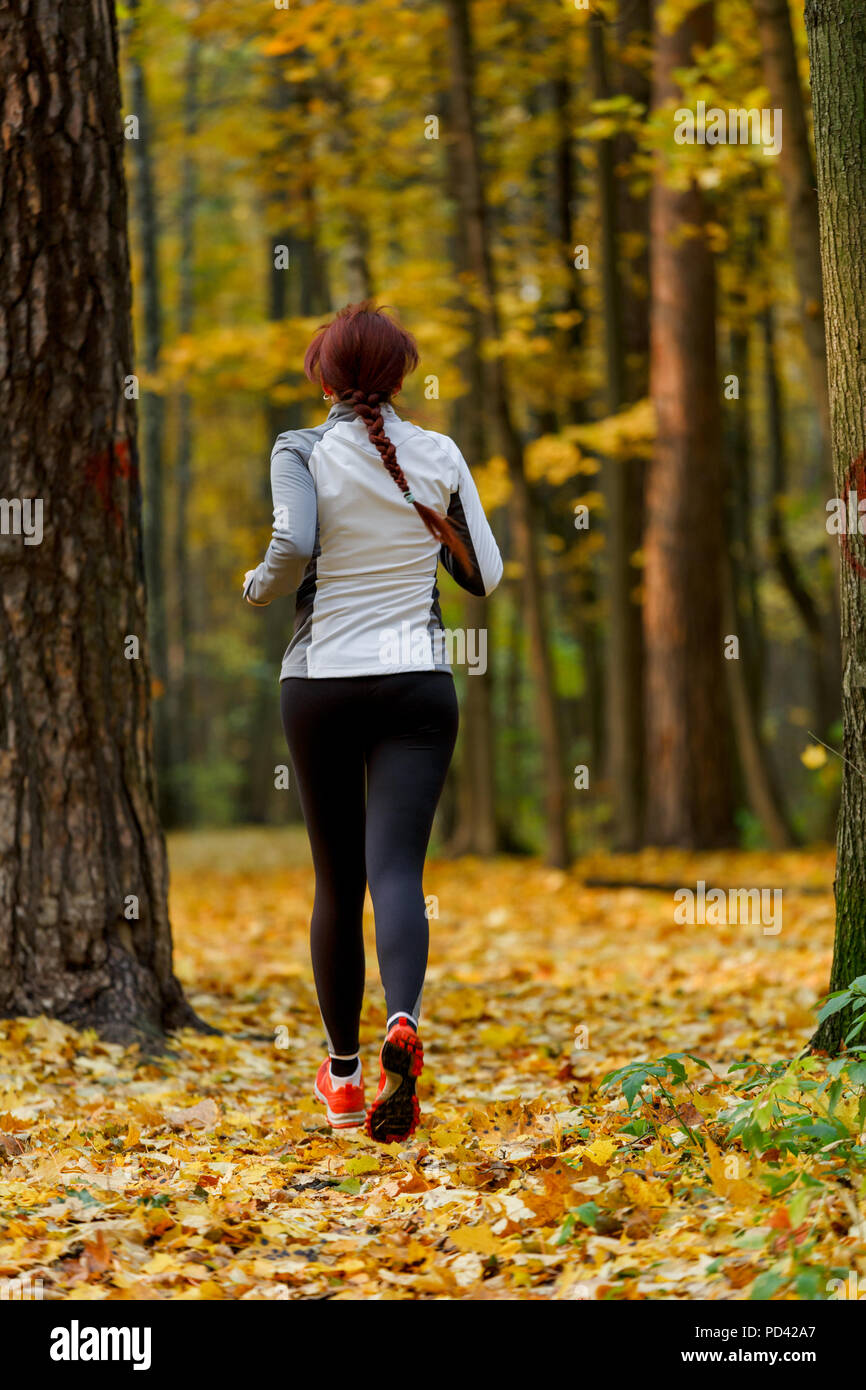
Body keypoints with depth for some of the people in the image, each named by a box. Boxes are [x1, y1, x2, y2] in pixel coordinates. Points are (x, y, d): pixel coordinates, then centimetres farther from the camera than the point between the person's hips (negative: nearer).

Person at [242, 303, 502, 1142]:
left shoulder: (302, 452, -4)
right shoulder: (440, 456, 3)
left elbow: (292, 547, -22)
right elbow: (484, 575, 9)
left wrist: (258, 587, 0)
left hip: (320, 686, 0)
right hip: (416, 687, 0)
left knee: (336, 884, 12)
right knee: (395, 869, -9)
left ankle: (343, 1076, 21)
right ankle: (404, 1024, -37)